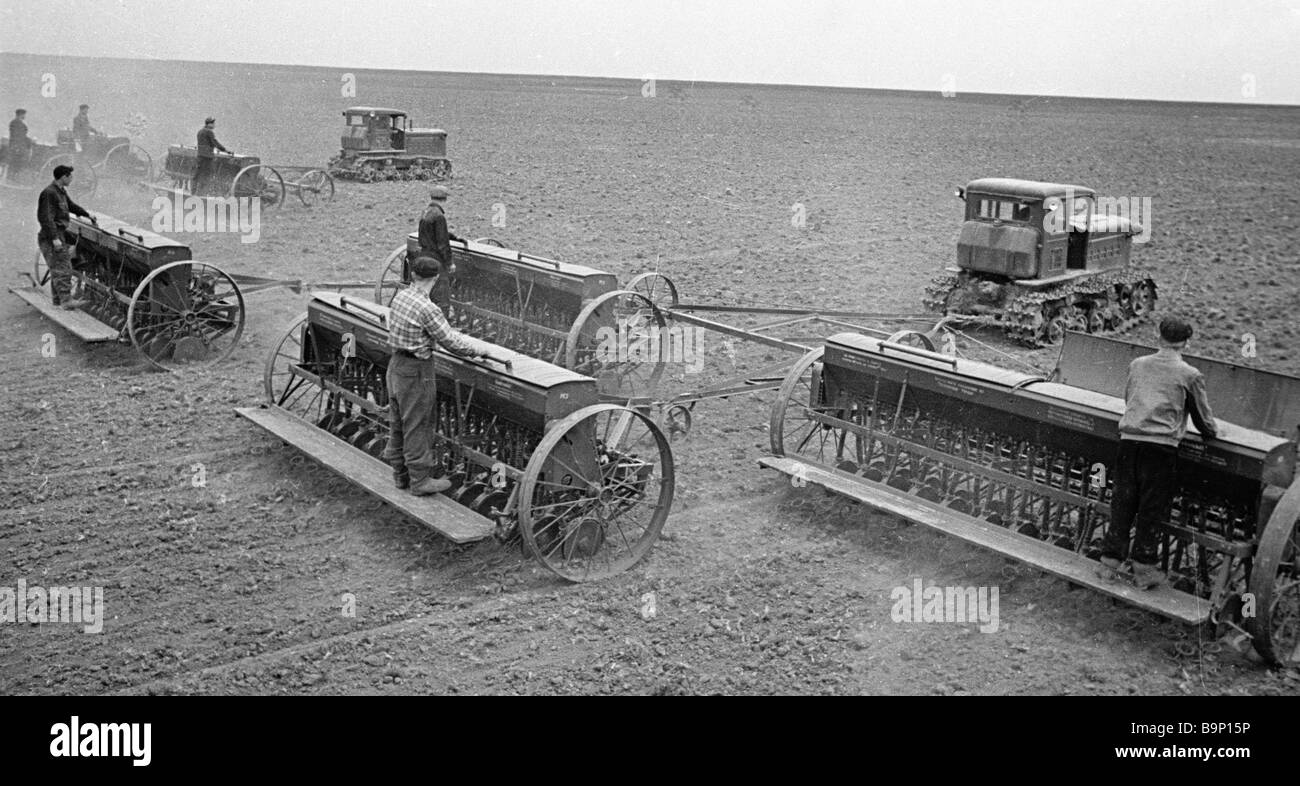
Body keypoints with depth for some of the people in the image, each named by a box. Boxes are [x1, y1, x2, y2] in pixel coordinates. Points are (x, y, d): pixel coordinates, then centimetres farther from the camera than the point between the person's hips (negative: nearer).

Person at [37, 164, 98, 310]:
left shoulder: (61, 191, 13)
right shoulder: (49, 193, -18)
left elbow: (71, 205, 31)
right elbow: (47, 218, -23)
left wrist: (88, 215, 30)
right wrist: (55, 238, -26)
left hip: (60, 235, 10)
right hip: (52, 237, -10)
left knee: (58, 269, 15)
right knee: (62, 269, -12)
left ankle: (58, 298, 22)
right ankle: (66, 300, -14)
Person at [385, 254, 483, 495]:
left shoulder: (399, 297, 2)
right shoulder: (427, 309, -24)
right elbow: (449, 341, -18)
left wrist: (458, 337, 21)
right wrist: (475, 351, -2)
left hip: (396, 364, 9)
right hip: (416, 372, -9)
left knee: (398, 422, 17)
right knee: (418, 426, 3)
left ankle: (400, 474, 30)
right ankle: (420, 480, 13)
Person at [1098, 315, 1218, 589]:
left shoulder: (1137, 365, 12)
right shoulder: (1190, 375, 2)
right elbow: (1202, 415, 12)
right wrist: (1211, 433, 32)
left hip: (1129, 439, 3)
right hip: (1162, 444, -3)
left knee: (1123, 502, 10)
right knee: (1152, 507, 4)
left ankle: (1110, 561, 14)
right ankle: (1144, 569, 9)